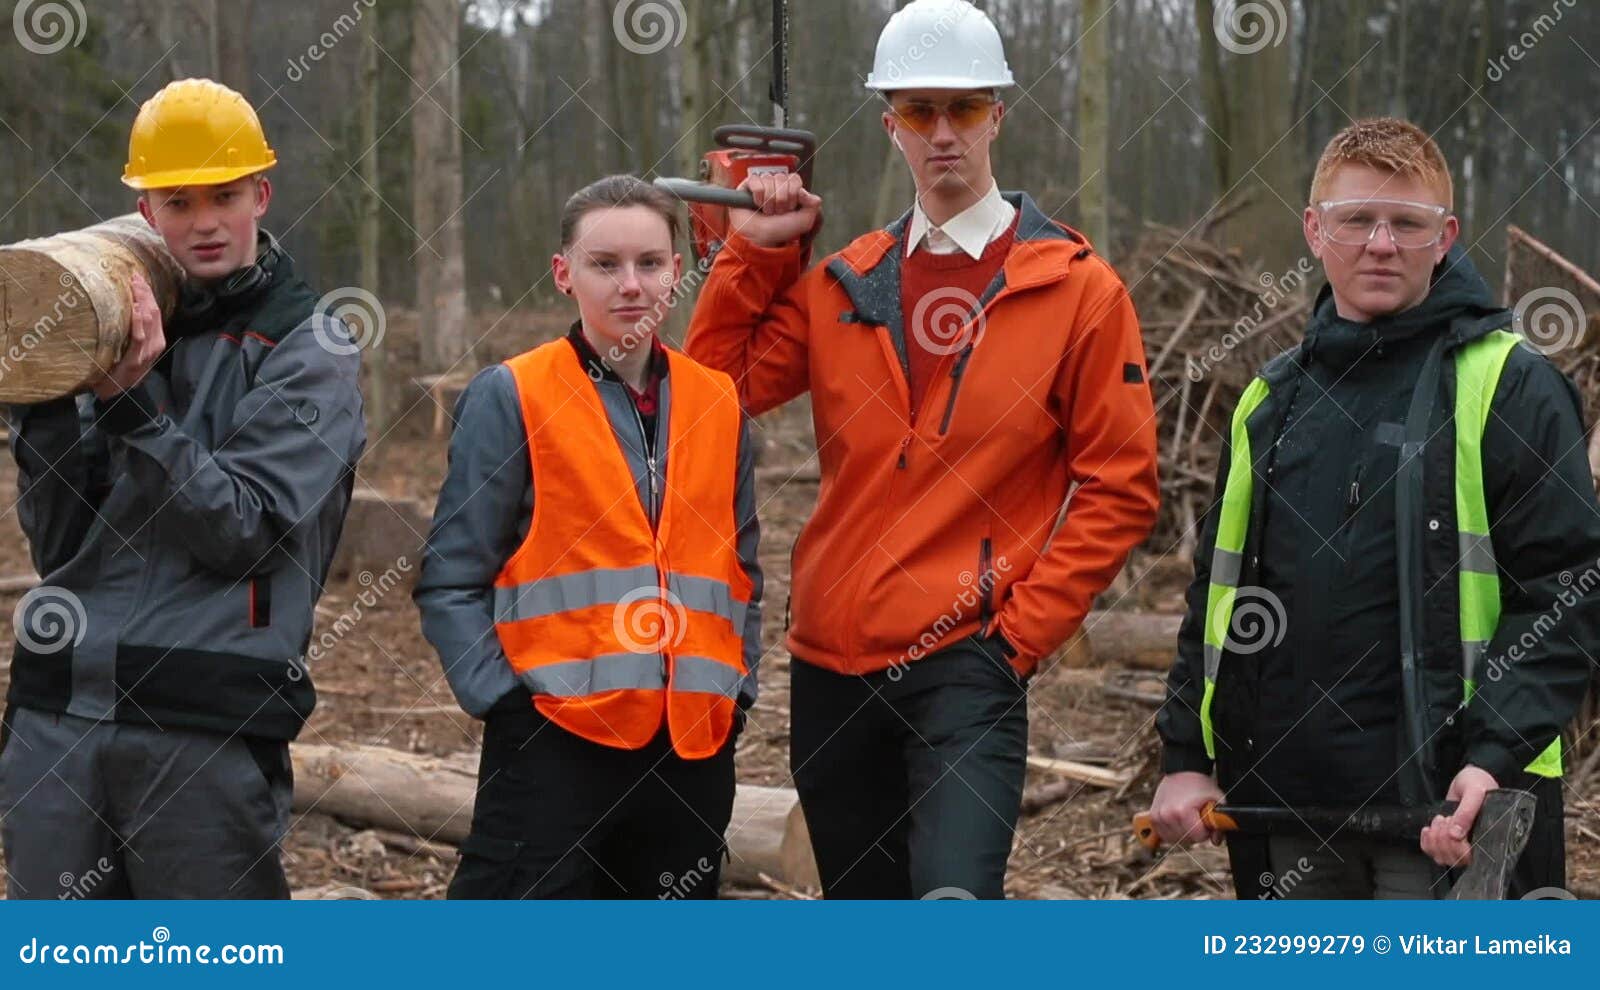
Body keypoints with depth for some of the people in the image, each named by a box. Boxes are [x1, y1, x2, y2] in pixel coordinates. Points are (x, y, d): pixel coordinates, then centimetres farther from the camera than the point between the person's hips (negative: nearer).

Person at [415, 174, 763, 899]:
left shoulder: (717, 403, 10)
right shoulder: (511, 397, -3)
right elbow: (450, 582, -3)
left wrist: (736, 690, 8)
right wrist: (503, 697, -11)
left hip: (694, 747, 5)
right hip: (553, 745, -5)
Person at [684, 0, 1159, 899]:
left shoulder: (1077, 288, -3)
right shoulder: (845, 283, 10)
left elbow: (1120, 488, -4)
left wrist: (1023, 630, -9)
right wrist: (753, 252, 5)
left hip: (970, 662, -5)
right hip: (834, 659, 5)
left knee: (955, 901, -26)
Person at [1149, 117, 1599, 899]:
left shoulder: (1510, 388, -3)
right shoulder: (1270, 401, 15)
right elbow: (1217, 589, 19)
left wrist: (1495, 758, -20)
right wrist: (1187, 755, 10)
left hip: (1451, 808, -6)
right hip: (1287, 798, 6)